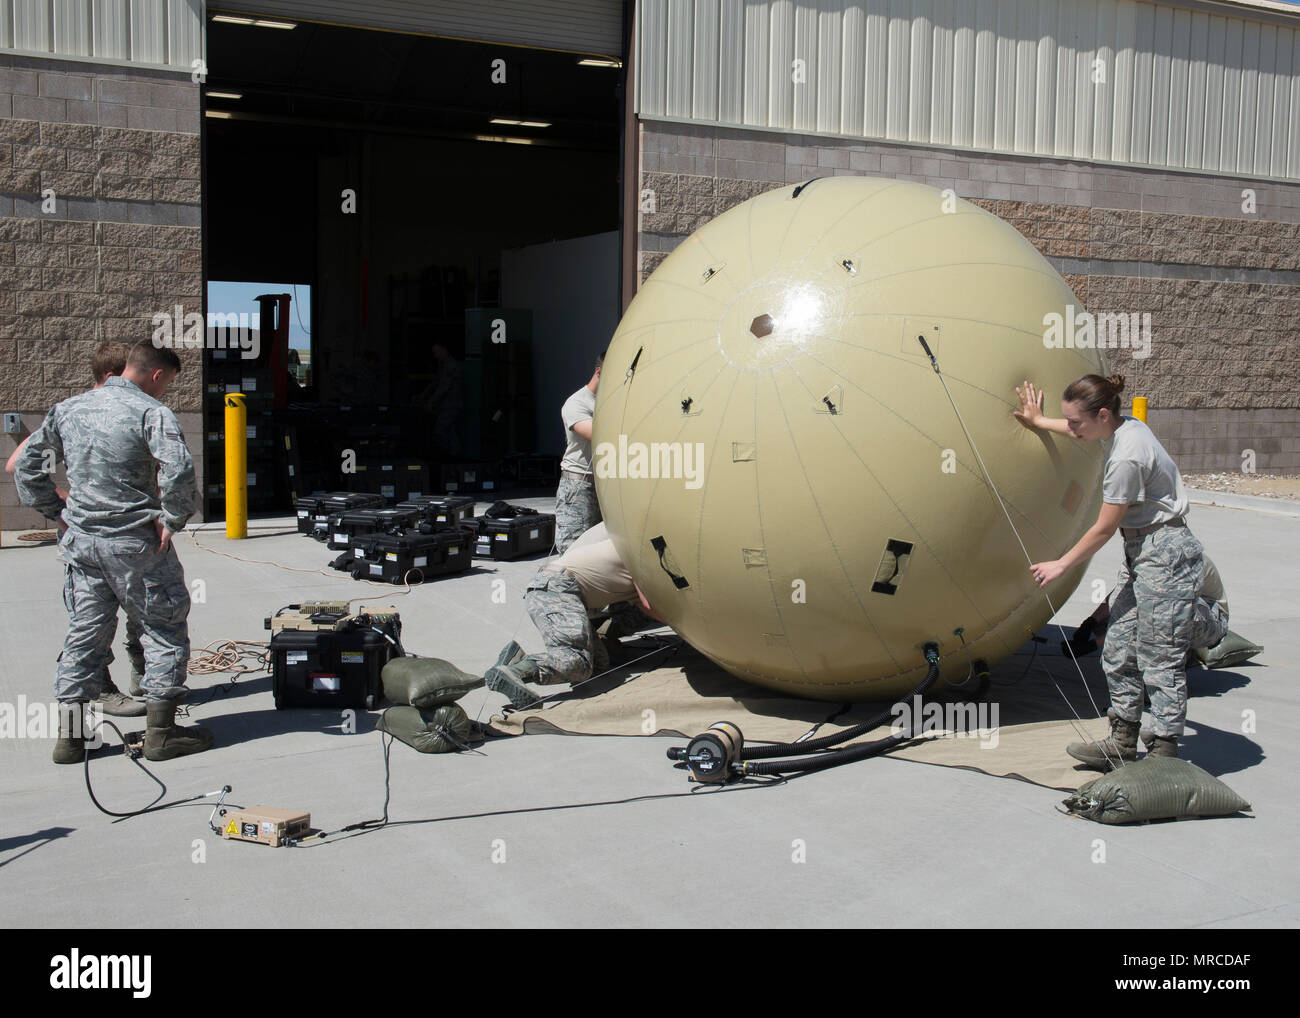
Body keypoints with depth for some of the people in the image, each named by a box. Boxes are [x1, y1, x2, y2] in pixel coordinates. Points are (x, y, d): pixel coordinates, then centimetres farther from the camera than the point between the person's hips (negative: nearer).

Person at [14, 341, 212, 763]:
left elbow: (26, 465, 14)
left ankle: (68, 736, 17)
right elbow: (178, 469, -28)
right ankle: (160, 732, 10)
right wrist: (172, 518, -15)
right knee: (164, 630, 8)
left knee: (83, 633, 15)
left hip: (80, 540, 6)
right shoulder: (151, 412, -13)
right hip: (135, 543, -6)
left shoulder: (67, 409, 8)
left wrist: (56, 512, 16)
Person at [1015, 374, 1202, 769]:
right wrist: (1038, 421, 42)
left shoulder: (1127, 458, -23)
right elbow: (1076, 429, 30)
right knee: (1118, 652, 12)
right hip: (1140, 553, 10)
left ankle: (1163, 755, 1)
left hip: (1165, 556, -10)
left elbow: (1104, 528, -15)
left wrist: (1061, 565, -4)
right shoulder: (1126, 427, 4)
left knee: (1160, 661, -6)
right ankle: (1122, 744, 20)